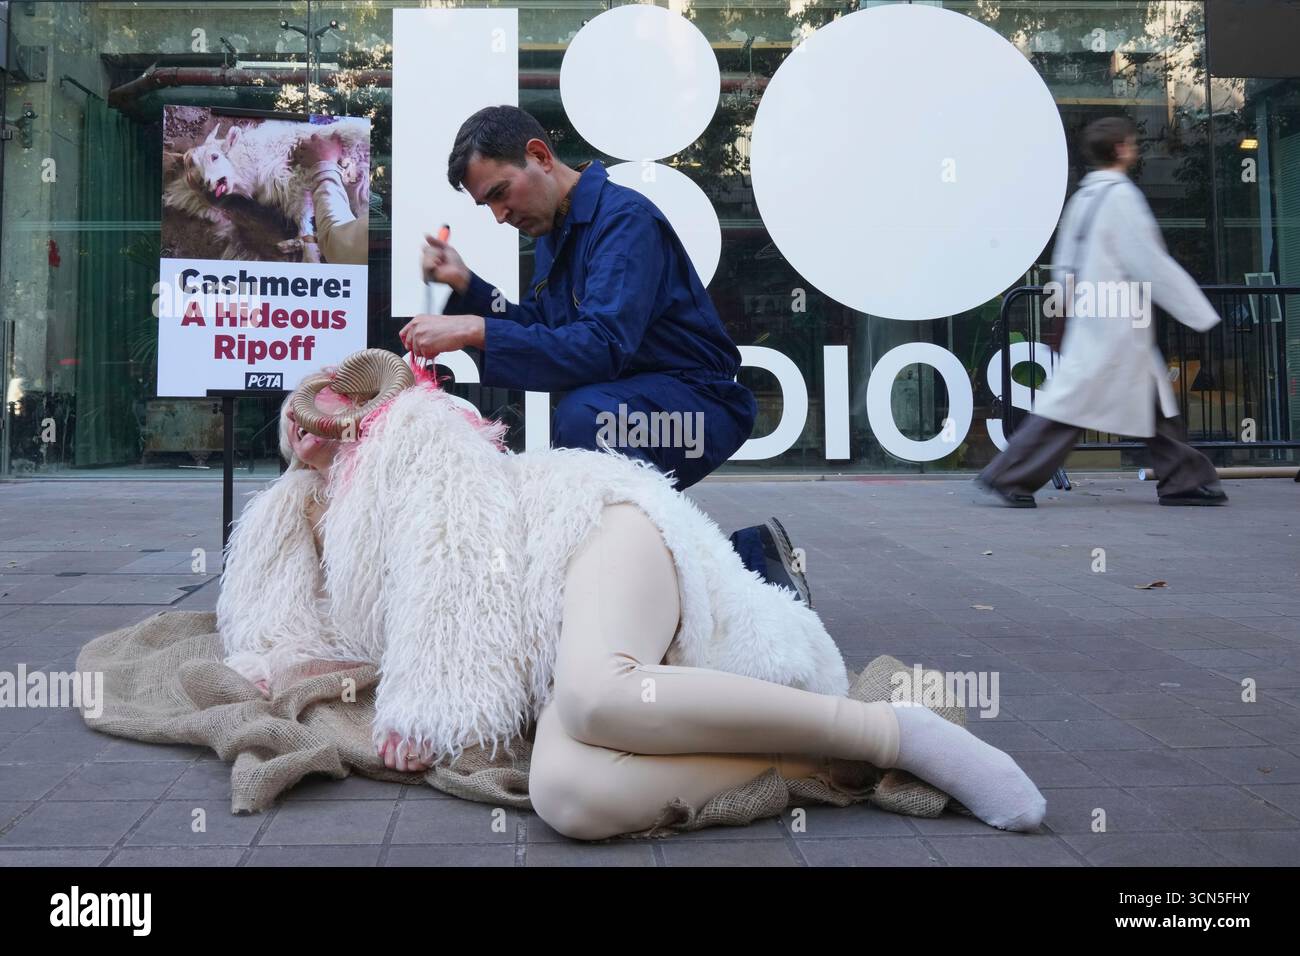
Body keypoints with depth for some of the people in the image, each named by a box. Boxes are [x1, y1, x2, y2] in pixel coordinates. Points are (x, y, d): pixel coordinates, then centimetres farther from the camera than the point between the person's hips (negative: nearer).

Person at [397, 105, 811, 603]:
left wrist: (475, 330, -33)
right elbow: (539, 332, 11)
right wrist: (465, 287, -1)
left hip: (699, 405, -10)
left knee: (584, 412, -37)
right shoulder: (555, 229, 11)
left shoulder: (624, 218, -18)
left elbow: (601, 346, -31)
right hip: (626, 398, 10)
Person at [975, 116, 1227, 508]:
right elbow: (1151, 263, -16)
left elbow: (1064, 268, 13)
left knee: (1155, 402, 14)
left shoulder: (1083, 196, 11)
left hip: (1092, 318, 9)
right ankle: (1005, 477, -2)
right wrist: (1200, 313, -10)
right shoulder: (1120, 195, -14)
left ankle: (1184, 480, 19)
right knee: (1072, 402, -5)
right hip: (1117, 324, -9)